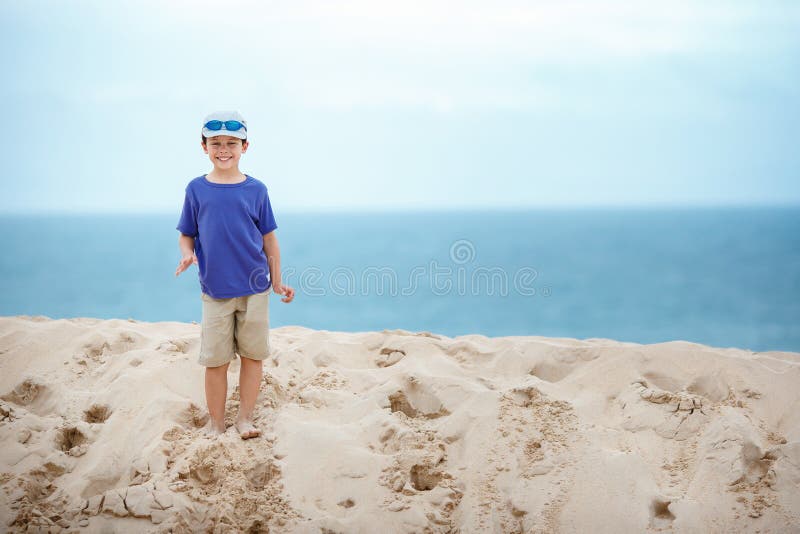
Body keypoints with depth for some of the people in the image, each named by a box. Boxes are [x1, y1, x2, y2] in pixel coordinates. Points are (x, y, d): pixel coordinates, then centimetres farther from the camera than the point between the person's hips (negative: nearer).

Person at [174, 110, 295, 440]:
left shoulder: (256, 190, 2)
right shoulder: (197, 189, 2)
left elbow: (269, 238, 7)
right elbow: (186, 234, 8)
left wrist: (277, 282, 8)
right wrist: (187, 255, -14)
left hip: (255, 287, 0)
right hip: (215, 289, 0)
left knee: (252, 355, 6)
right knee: (215, 360, 3)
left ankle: (245, 418, 19)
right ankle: (215, 424, 16)